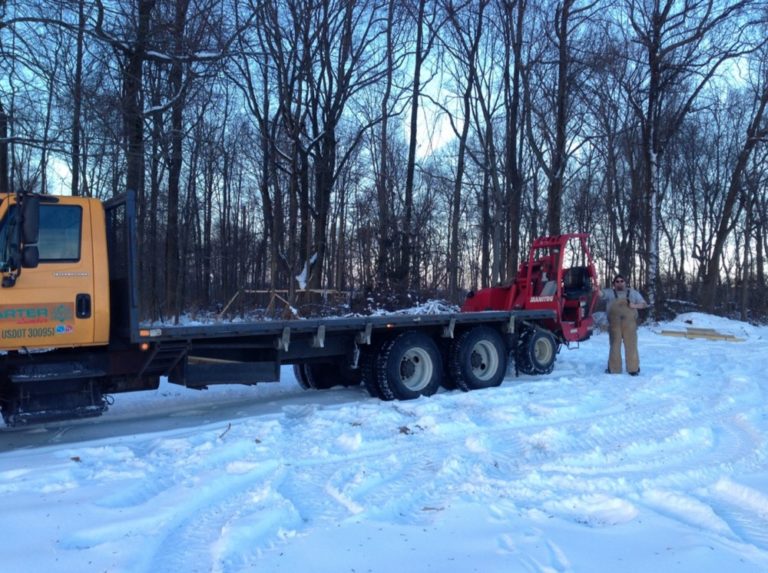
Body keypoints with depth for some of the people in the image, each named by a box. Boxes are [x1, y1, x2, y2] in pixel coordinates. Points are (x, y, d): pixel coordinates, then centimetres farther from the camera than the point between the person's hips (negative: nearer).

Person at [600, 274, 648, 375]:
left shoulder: (633, 293, 16)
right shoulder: (609, 292, 12)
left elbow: (644, 304, 16)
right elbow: (601, 294, -6)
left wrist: (635, 306, -4)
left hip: (629, 323, 0)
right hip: (614, 323, 0)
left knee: (631, 345, -2)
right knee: (615, 345, 3)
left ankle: (633, 368, 4)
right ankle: (613, 368, 9)